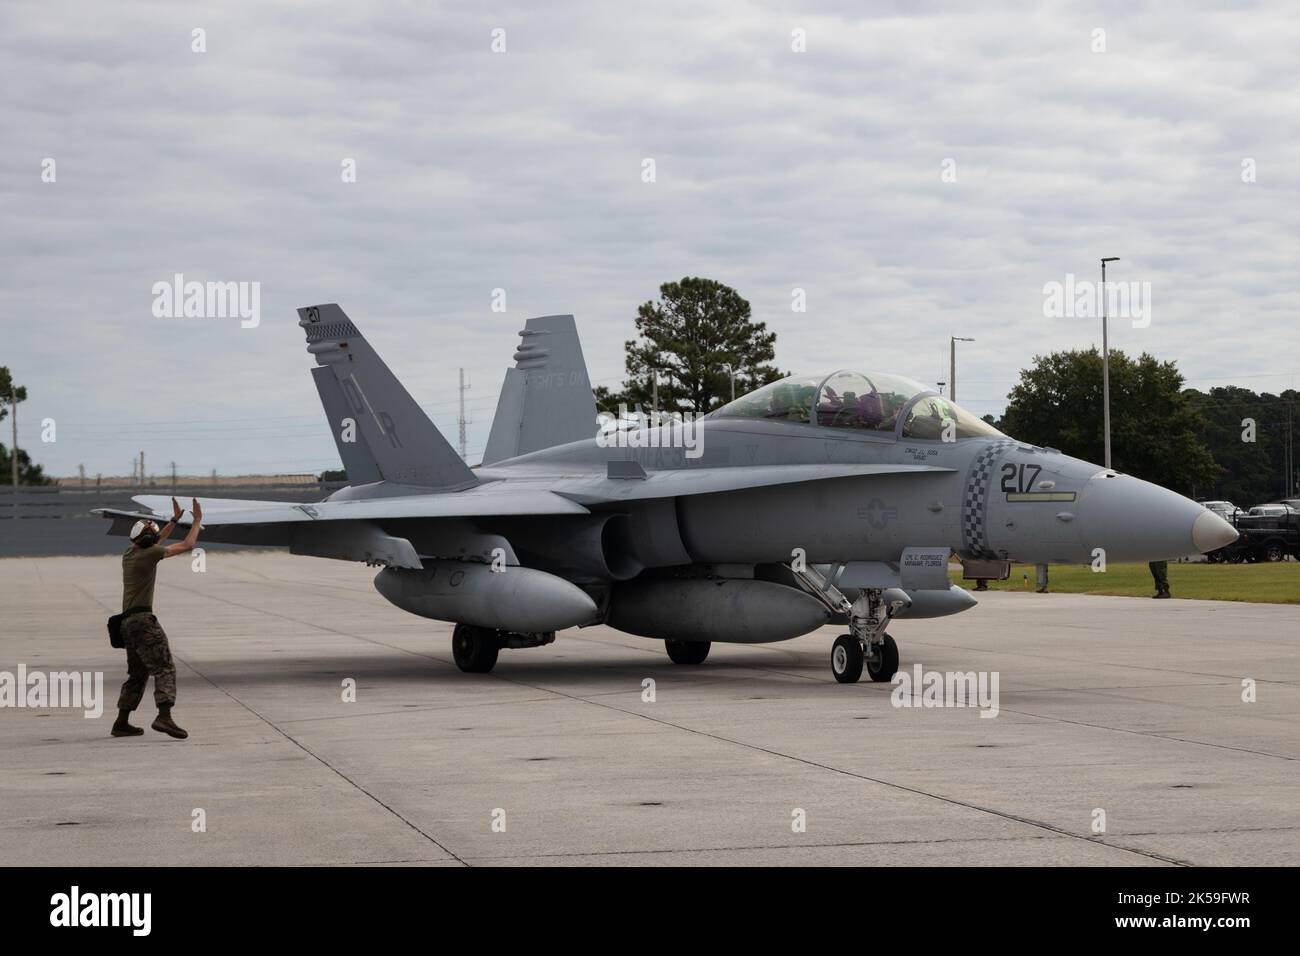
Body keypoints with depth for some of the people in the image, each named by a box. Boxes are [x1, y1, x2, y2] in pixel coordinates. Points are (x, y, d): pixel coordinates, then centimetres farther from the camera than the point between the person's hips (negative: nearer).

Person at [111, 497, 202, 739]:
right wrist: (197, 521, 10)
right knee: (164, 667, -14)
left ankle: (121, 723, 16)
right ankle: (164, 717, -31)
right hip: (143, 619, -9)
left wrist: (175, 519, 38)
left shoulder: (129, 554, 16)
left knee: (137, 674, 16)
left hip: (128, 621, 9)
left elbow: (156, 541, 35)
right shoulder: (149, 554, -8)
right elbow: (187, 545, -3)